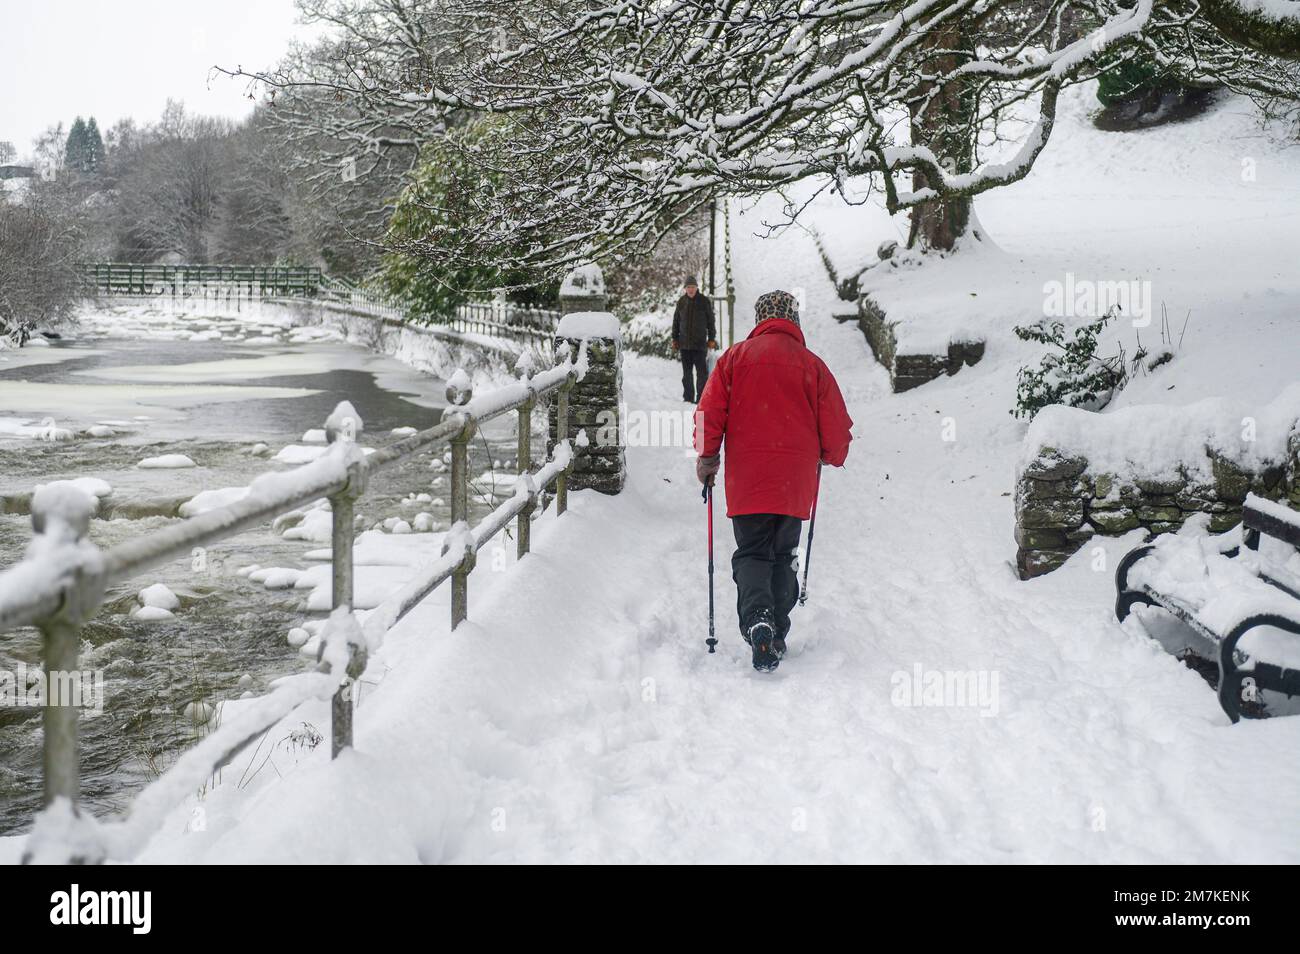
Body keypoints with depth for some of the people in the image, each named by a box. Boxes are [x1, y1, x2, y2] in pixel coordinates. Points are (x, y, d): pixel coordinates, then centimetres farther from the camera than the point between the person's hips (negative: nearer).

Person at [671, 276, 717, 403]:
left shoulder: (704, 301, -1)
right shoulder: (681, 302, 6)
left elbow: (711, 321, 2)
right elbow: (676, 321, 13)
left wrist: (712, 339, -1)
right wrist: (675, 339, 10)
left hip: (700, 344, -3)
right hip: (684, 344, 3)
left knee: (702, 371, -5)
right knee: (687, 372, 9)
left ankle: (701, 397, -3)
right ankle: (688, 397, 16)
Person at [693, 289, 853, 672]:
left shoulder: (736, 356, 1)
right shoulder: (812, 364, 2)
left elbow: (710, 412, -2)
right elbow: (836, 428, 4)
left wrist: (706, 458, 9)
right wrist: (831, 456, 25)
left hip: (747, 480, -1)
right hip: (796, 482, 1)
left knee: (751, 554, 5)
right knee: (782, 555, 16)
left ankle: (757, 618, -22)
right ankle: (777, 635, 14)